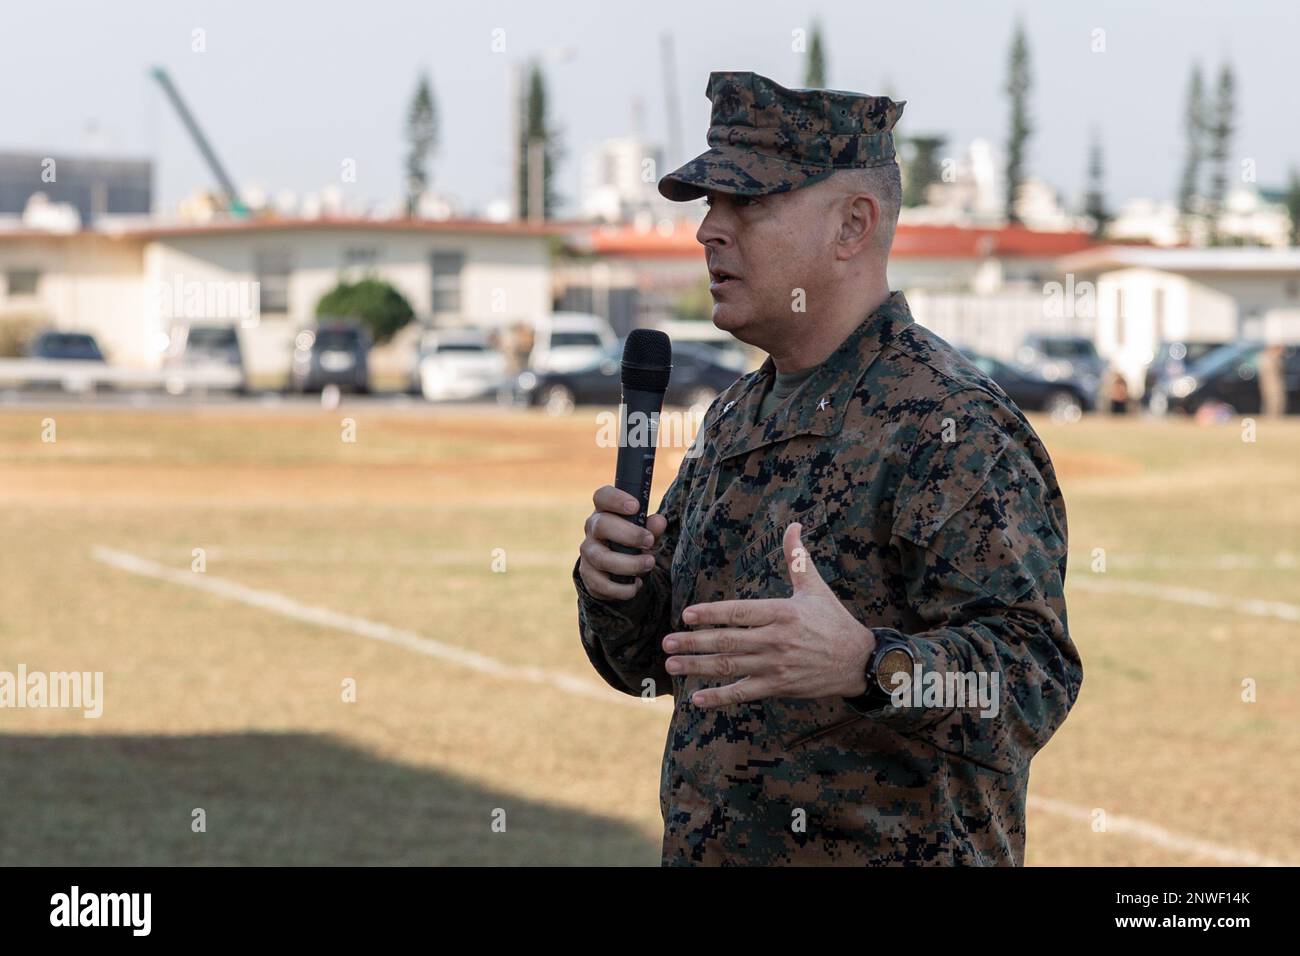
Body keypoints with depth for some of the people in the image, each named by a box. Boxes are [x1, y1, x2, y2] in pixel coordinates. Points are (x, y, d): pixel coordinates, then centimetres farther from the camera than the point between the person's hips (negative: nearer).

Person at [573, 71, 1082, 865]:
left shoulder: (954, 426, -17)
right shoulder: (738, 419, 9)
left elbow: (1032, 678, -26)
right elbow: (652, 660, 14)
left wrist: (866, 665, -42)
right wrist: (612, 588, -7)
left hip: (891, 853, -8)